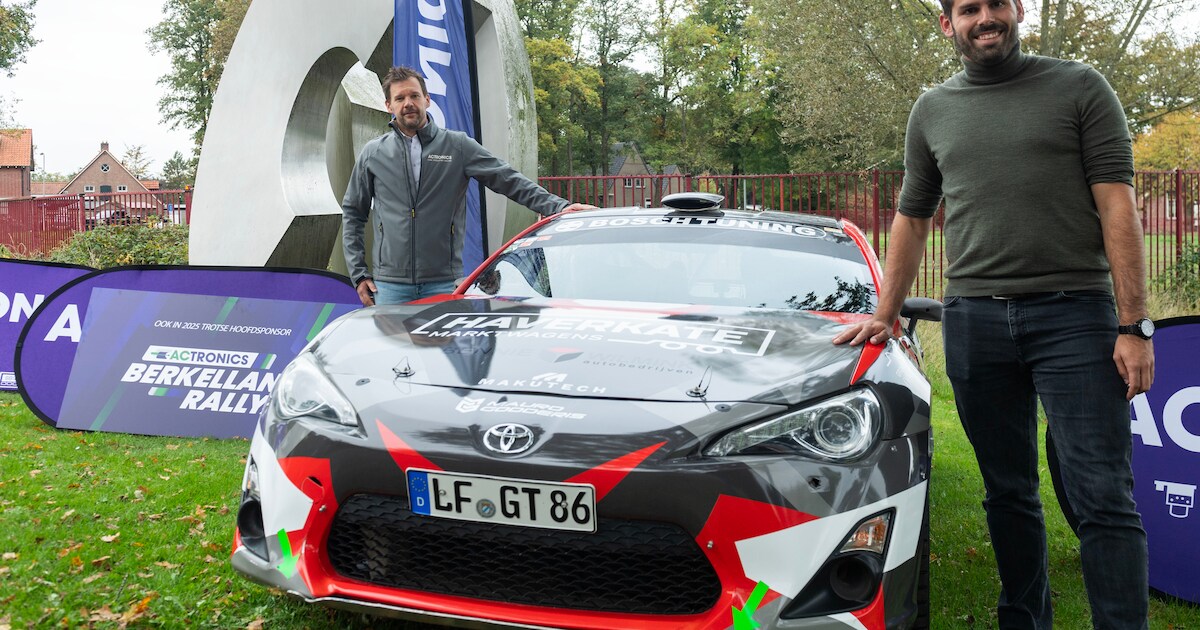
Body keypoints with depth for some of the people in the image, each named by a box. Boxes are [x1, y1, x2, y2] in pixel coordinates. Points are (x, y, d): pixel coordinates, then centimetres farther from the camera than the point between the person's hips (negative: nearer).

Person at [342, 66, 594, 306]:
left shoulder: (458, 146, 4)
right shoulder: (373, 154, 8)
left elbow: (510, 181, 0)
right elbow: (352, 213, 14)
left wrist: (559, 206, -12)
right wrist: (358, 274, 7)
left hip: (443, 282, -1)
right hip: (390, 285, 1)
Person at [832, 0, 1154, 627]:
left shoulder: (1078, 87, 5)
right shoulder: (932, 110, 15)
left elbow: (1117, 206, -2)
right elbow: (911, 220, 21)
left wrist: (1133, 325, -9)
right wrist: (883, 315, 19)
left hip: (1073, 315, -3)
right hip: (972, 320, 3)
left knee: (1103, 496, -6)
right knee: (1008, 493, 11)